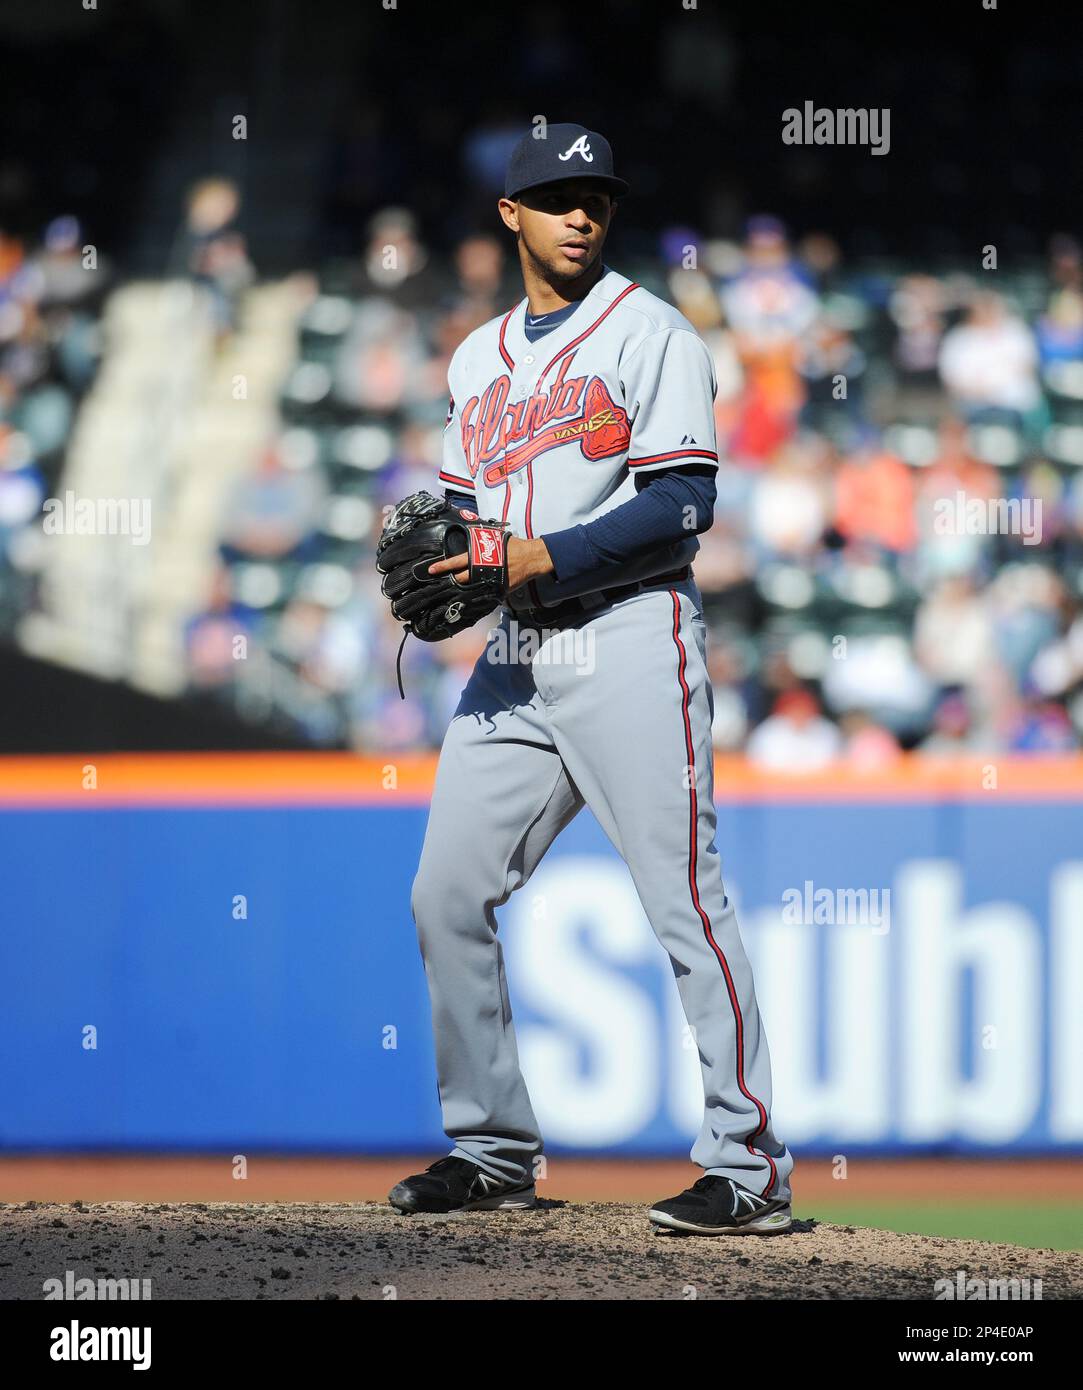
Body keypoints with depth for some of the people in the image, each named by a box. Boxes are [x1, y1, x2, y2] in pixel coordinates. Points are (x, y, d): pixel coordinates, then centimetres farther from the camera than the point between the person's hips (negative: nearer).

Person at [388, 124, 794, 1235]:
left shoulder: (651, 334, -3)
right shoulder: (478, 361, 18)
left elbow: (683, 505, -11)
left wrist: (548, 557, -19)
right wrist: (439, 567, 1)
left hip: (628, 644, -7)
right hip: (514, 661, 7)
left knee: (684, 901, -10)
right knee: (447, 895, 4)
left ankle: (751, 1168, -9)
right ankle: (492, 1153, 15)